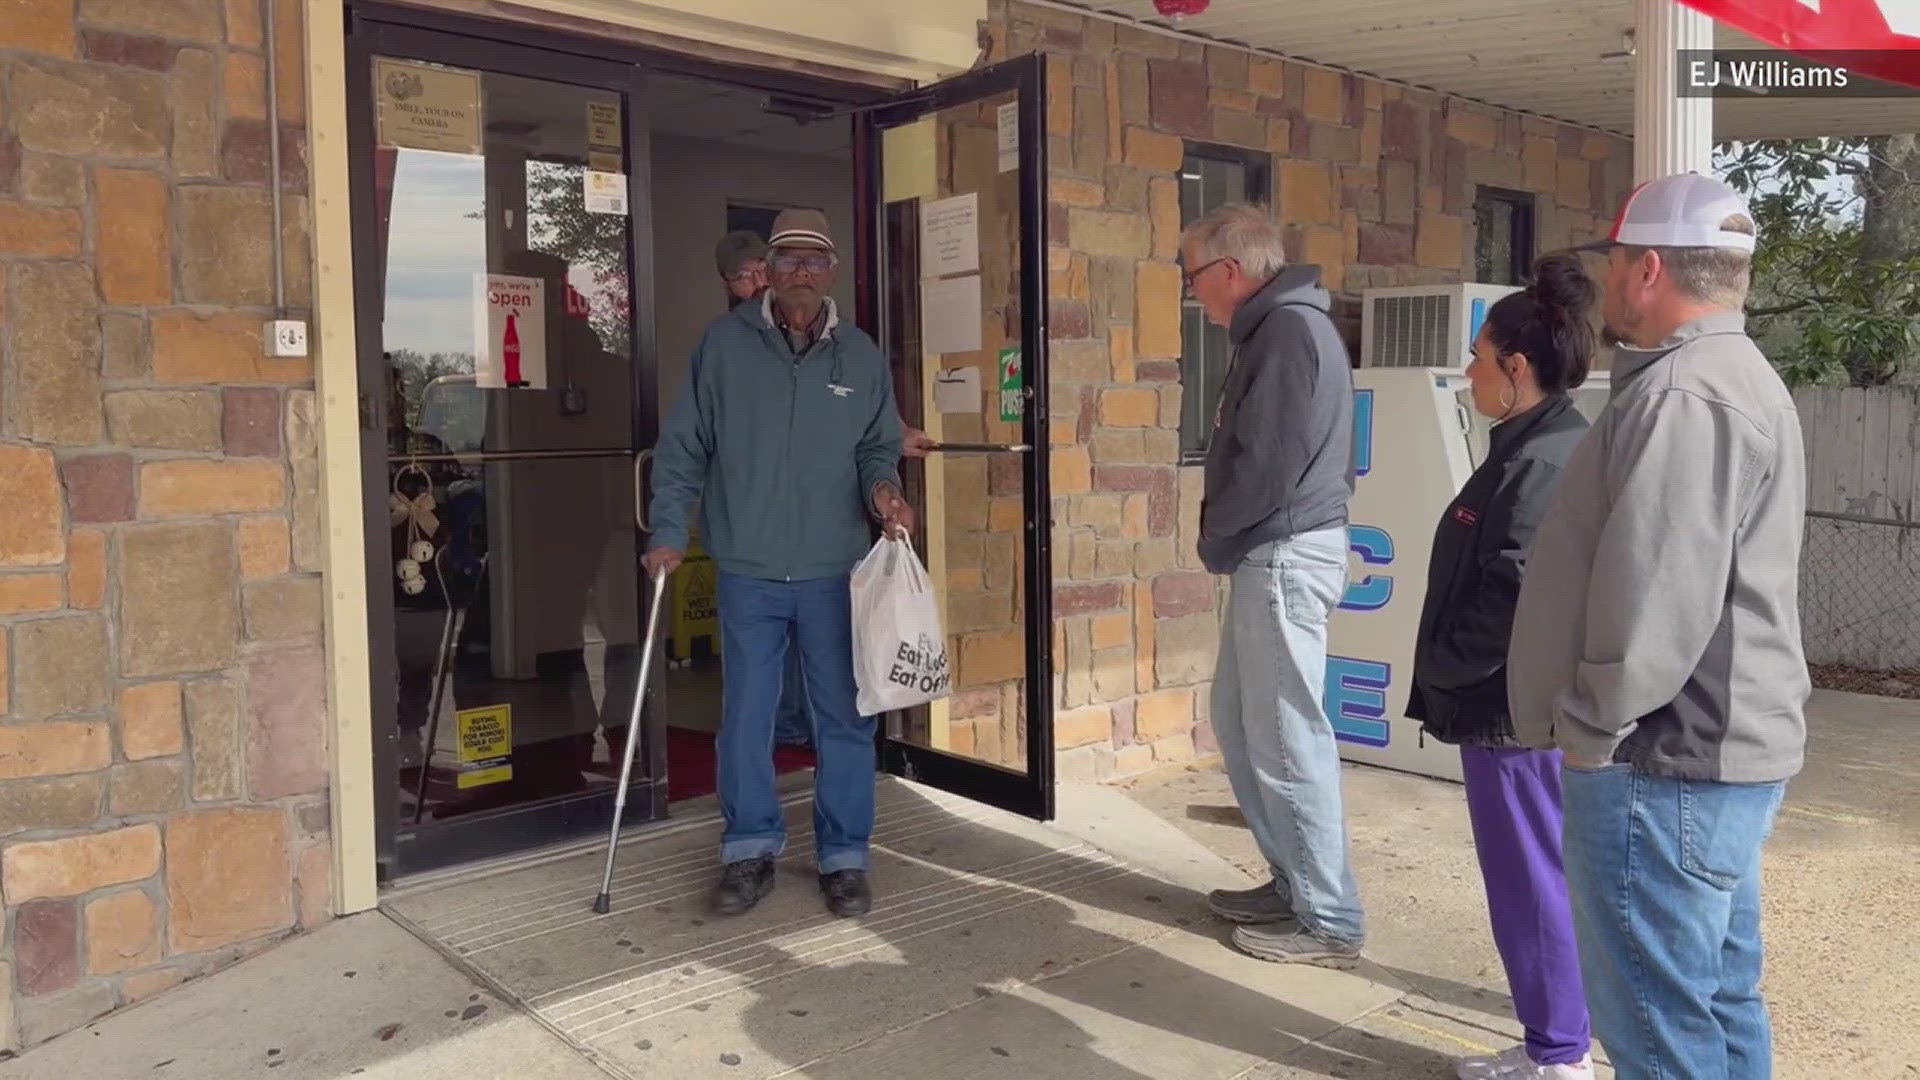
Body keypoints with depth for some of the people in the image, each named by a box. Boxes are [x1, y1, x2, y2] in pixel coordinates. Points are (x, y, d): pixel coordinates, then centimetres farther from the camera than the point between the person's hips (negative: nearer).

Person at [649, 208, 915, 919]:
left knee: (845, 719, 6)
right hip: (747, 570, 0)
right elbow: (684, 446, 4)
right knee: (745, 718, 8)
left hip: (835, 570, 1)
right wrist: (669, 531, 1)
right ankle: (751, 849, 26)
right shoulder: (725, 342, 0)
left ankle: (843, 856, 21)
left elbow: (879, 447, 13)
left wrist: (881, 485, -8)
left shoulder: (862, 355, 4)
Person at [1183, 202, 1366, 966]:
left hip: (1286, 555, -10)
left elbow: (1270, 464, -22)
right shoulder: (1274, 330, 17)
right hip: (1270, 556, 10)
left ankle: (1329, 919, 7)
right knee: (1239, 723, 16)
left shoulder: (1290, 329, -15)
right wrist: (1226, 540, 9)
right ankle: (1293, 882, 27)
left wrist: (1214, 538, -7)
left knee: (1288, 739, -4)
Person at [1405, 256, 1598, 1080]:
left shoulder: (1538, 465, -21)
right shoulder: (1551, 447, 11)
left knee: (1530, 879, 3)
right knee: (1543, 875, 19)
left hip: (1512, 709, -10)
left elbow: (1514, 599, -26)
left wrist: (1441, 671, -11)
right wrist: (1449, 677, 15)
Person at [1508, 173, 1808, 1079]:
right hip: (1717, 750, 11)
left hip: (1664, 763, -11)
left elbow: (1657, 594, -27)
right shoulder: (1731, 378, 16)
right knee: (1718, 999, 20)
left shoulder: (1685, 397, -20)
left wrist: (1593, 725, -16)